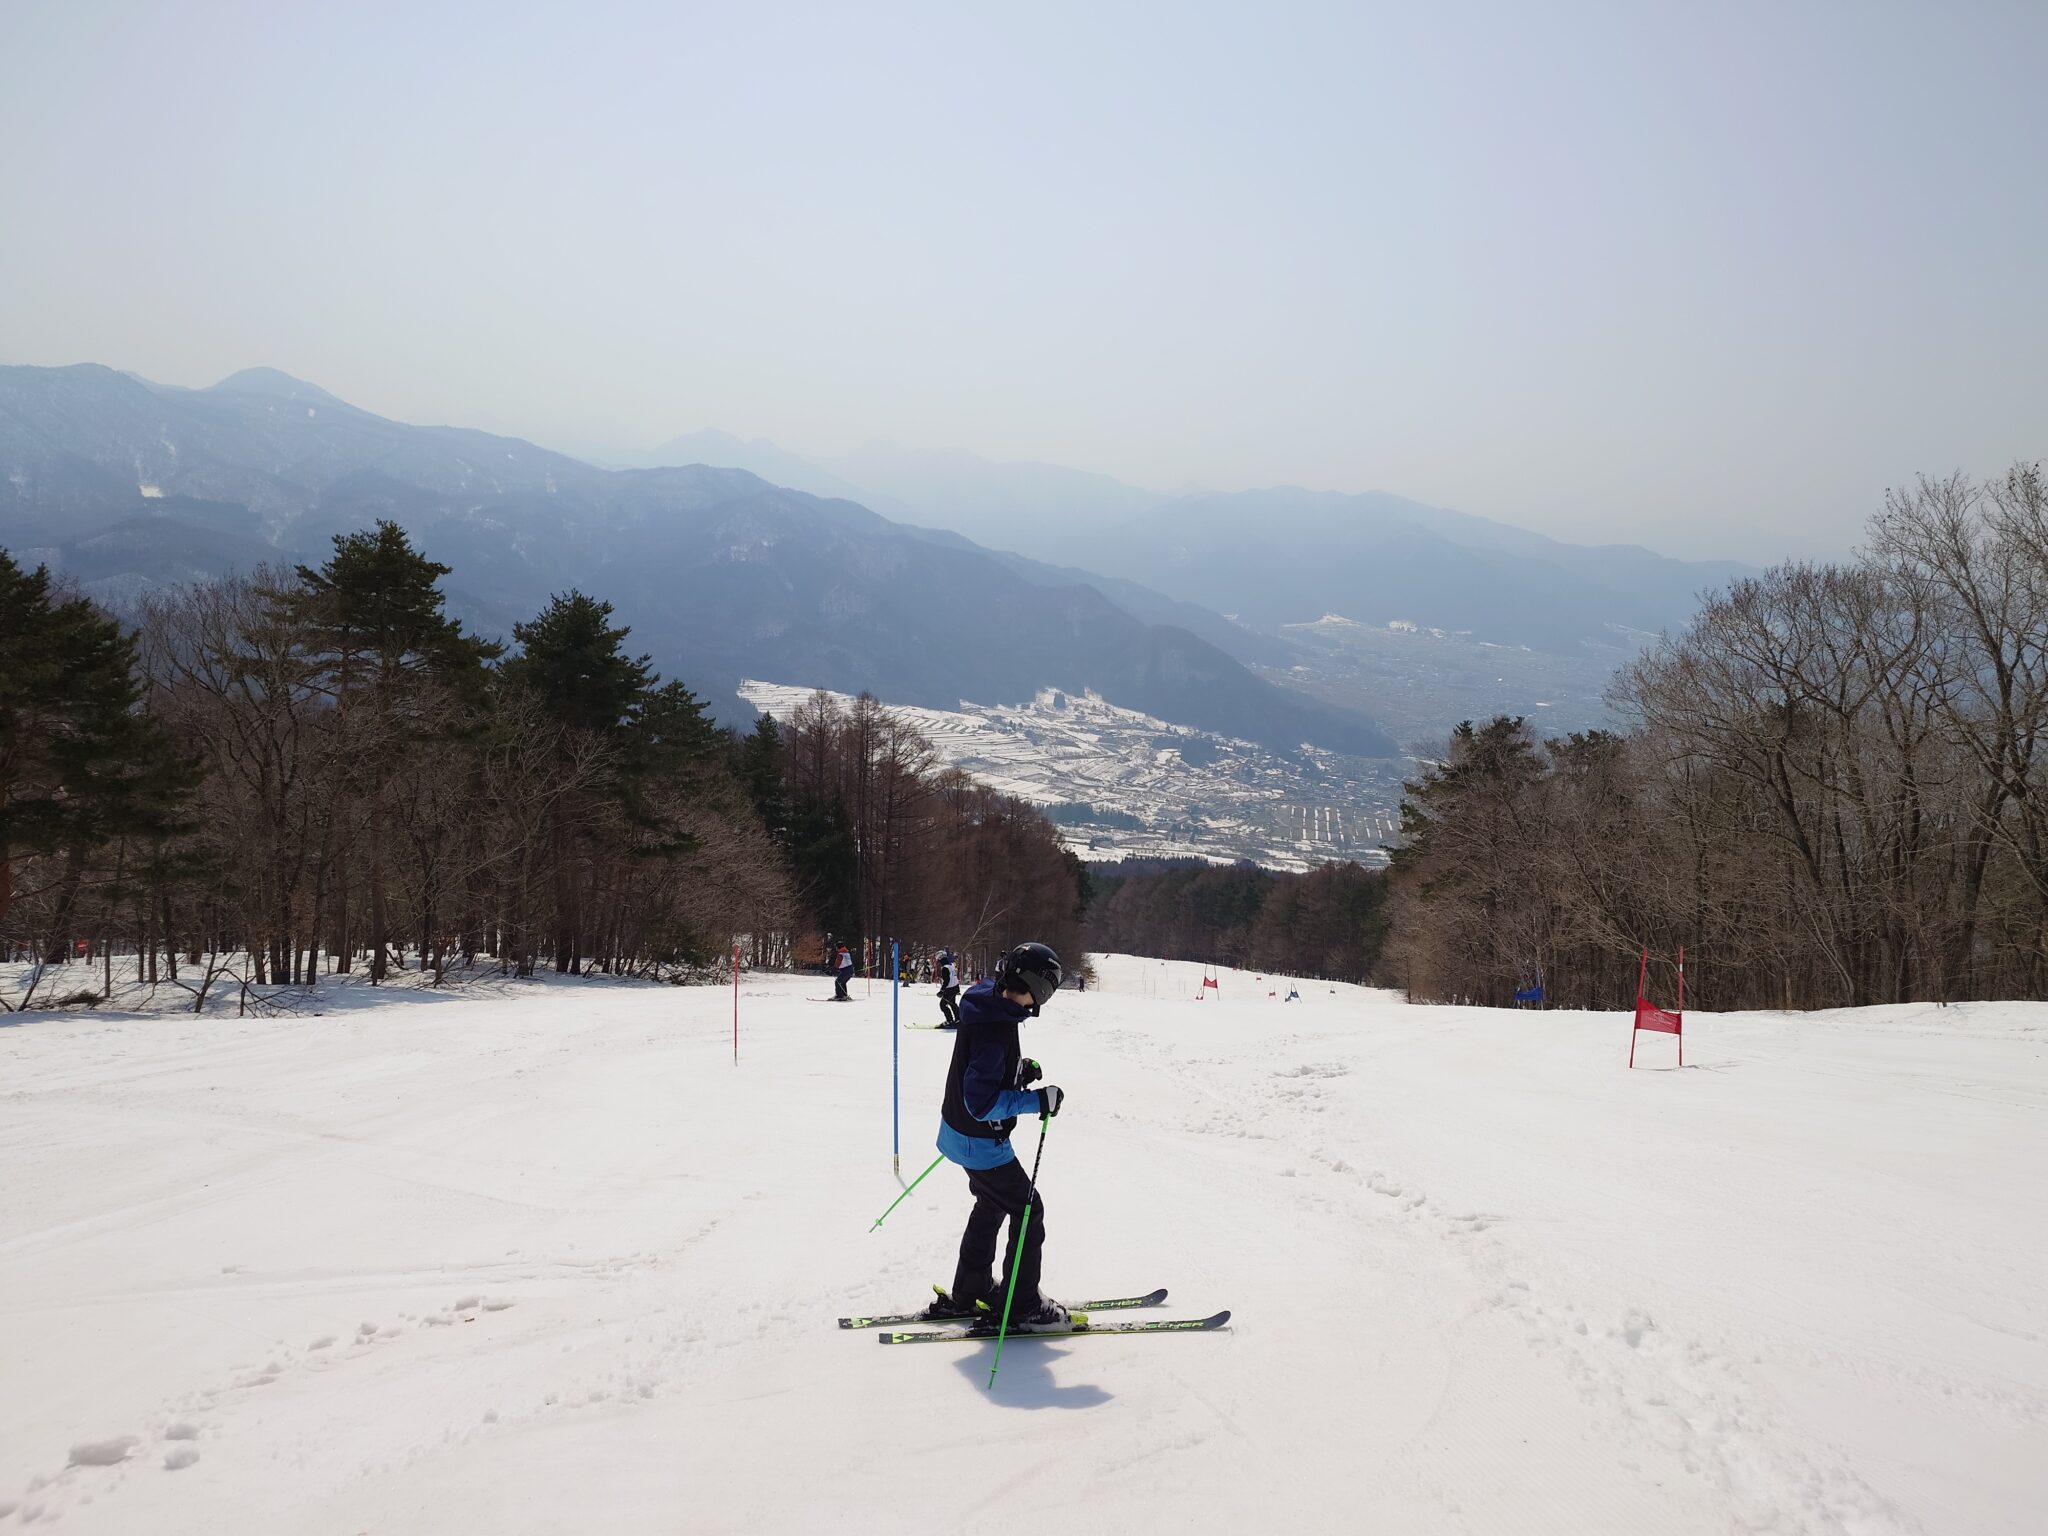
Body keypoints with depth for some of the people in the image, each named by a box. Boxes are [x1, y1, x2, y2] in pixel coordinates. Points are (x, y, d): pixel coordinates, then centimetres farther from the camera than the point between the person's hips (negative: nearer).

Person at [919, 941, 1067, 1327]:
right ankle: (1022, 1306, 14)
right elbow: (982, 1103, -32)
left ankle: (968, 1293, 37)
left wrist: (1019, 1072, 5)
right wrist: (1038, 1101, -26)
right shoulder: (996, 1028, -32)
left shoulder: (985, 1005, -2)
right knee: (1028, 1211, 5)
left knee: (992, 1206, 25)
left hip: (960, 1132, 10)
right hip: (981, 1143, -9)